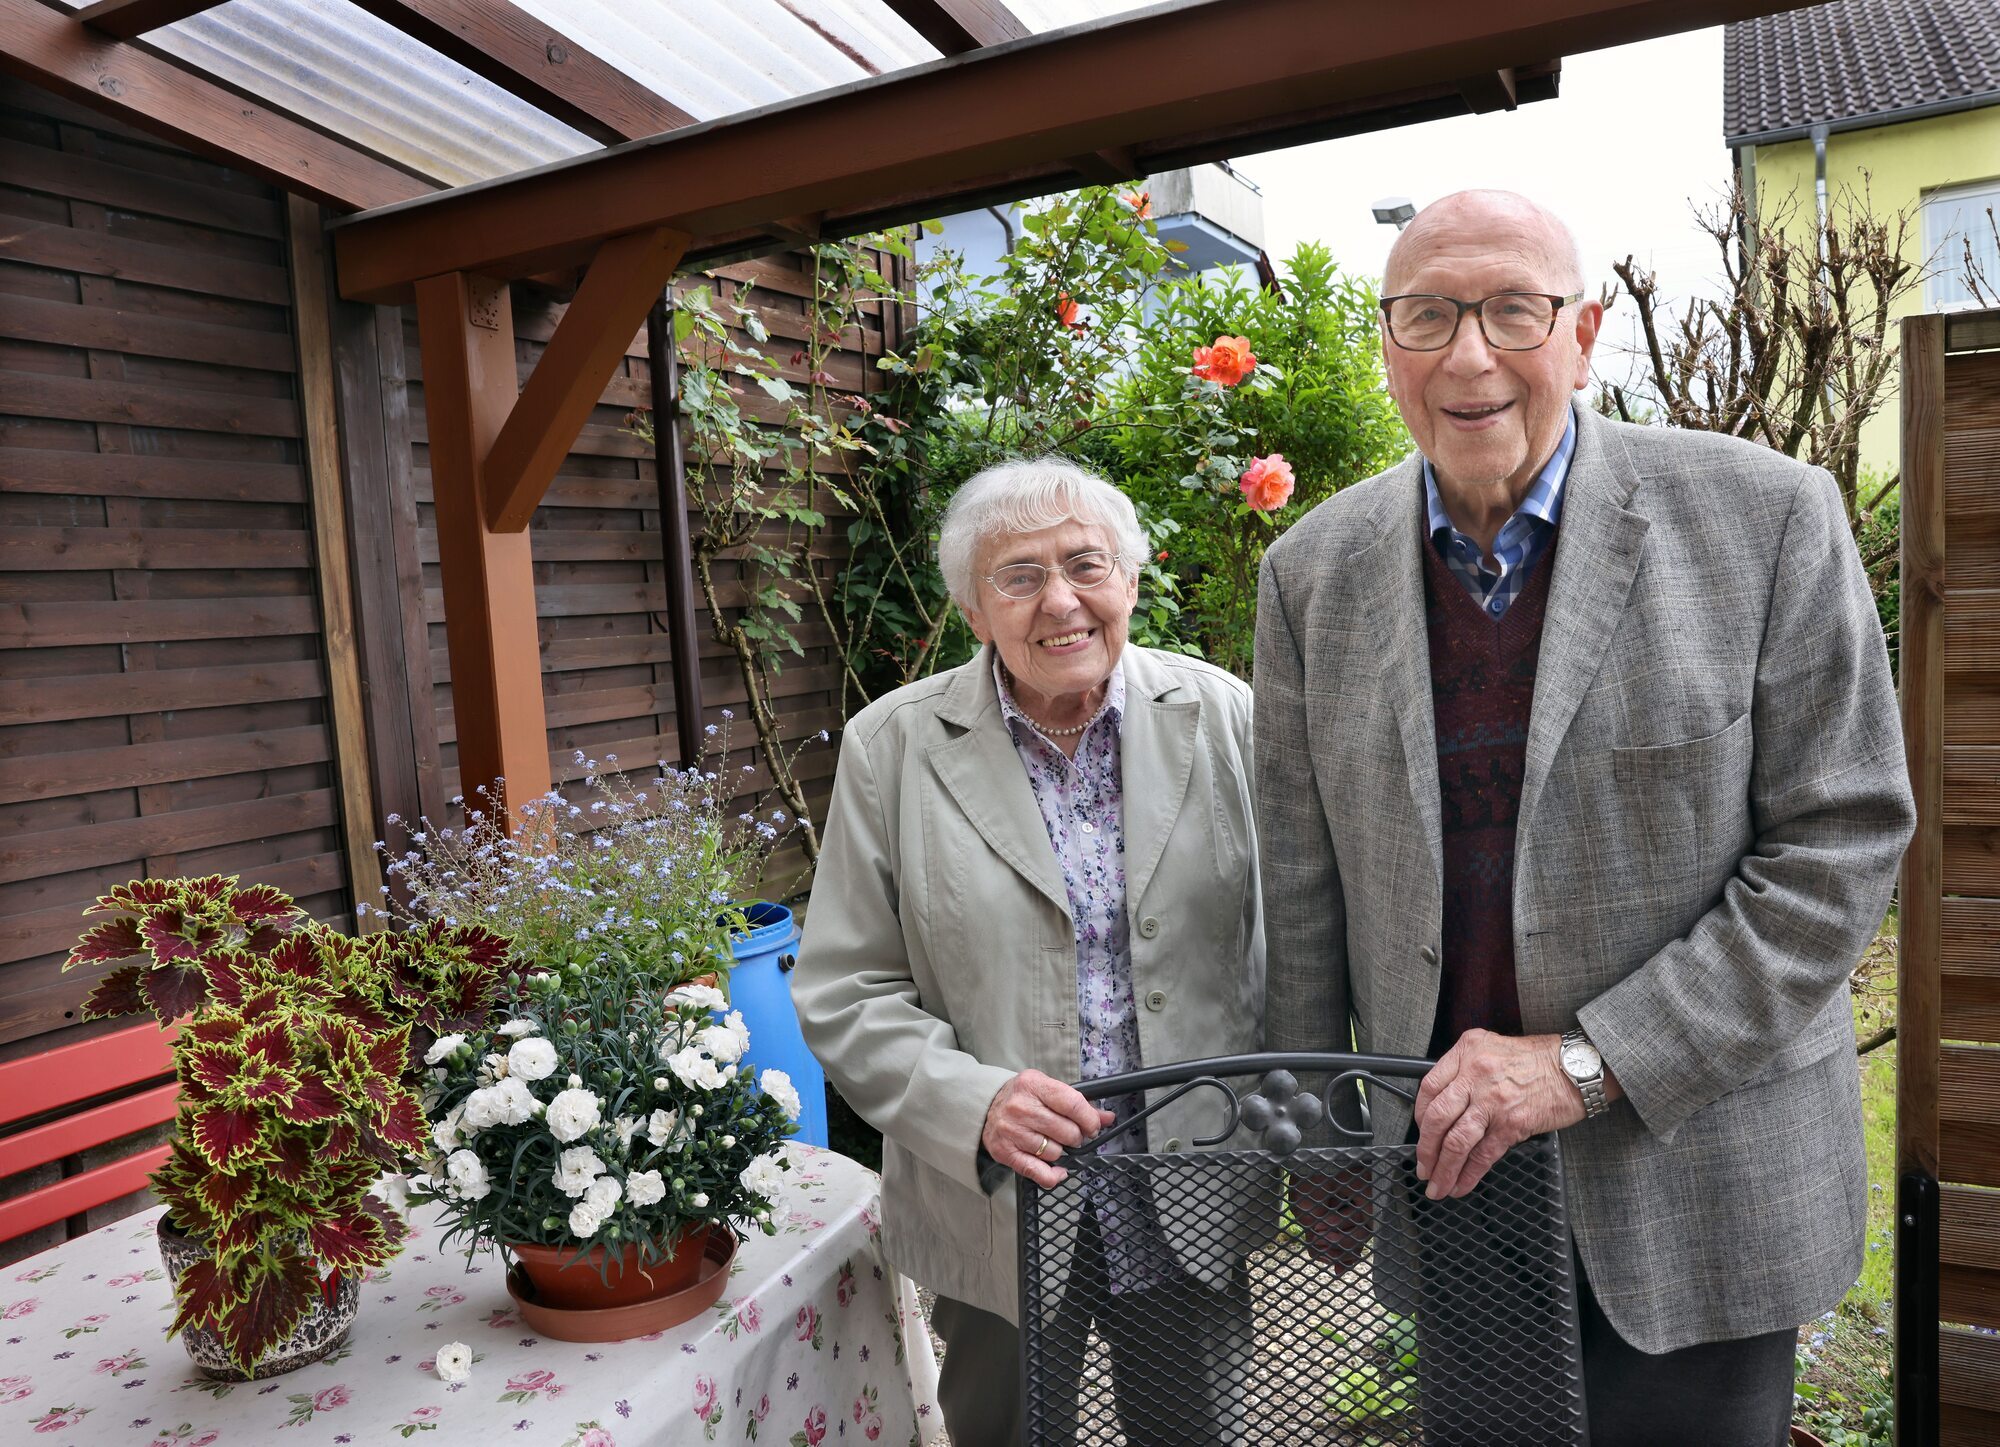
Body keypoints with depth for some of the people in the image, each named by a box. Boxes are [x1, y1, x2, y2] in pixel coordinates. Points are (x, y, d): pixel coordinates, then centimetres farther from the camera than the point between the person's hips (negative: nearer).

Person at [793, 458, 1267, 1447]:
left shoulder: (1222, 717, -5)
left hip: (1198, 1212, 2)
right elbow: (843, 995, -8)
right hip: (997, 1220, -1)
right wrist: (970, 1103, -22)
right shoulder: (891, 747, -9)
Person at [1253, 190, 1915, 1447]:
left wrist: (1587, 1062, -17)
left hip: (1694, 1184, -2)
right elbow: (1306, 890, 2)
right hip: (1448, 1159, 3)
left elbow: (1845, 837, -10)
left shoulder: (1767, 517, -10)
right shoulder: (1315, 571, -2)